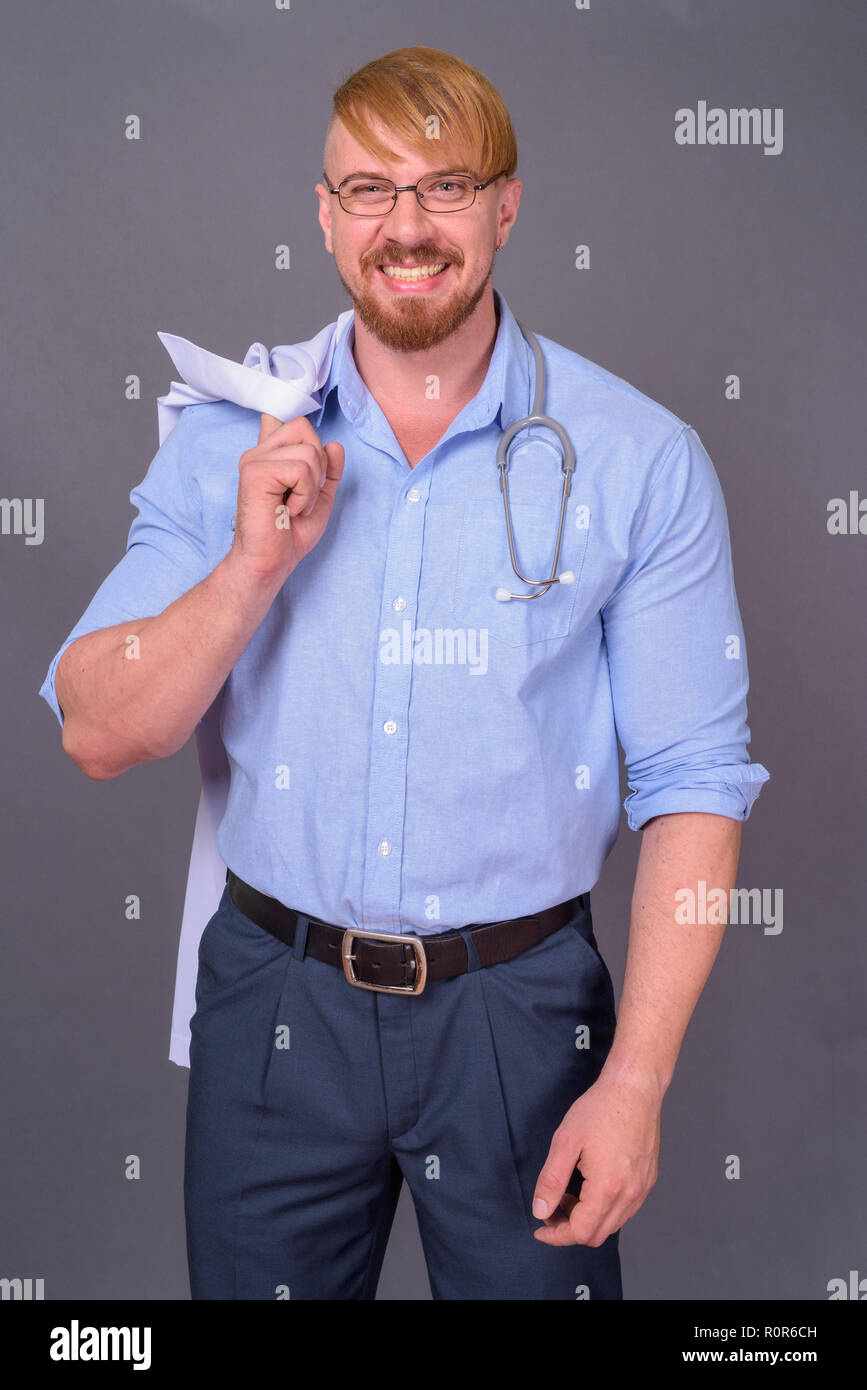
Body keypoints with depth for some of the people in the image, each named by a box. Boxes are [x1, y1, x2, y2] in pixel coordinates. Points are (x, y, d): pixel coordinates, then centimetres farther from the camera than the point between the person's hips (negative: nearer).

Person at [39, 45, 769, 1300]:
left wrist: (636, 1080, -12)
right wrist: (257, 560, -19)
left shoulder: (641, 459, -7)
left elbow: (692, 783, -7)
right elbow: (101, 737, -4)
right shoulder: (229, 441, -1)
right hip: (275, 1000, 2)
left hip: (518, 1008, -1)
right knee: (256, 1282, 19)